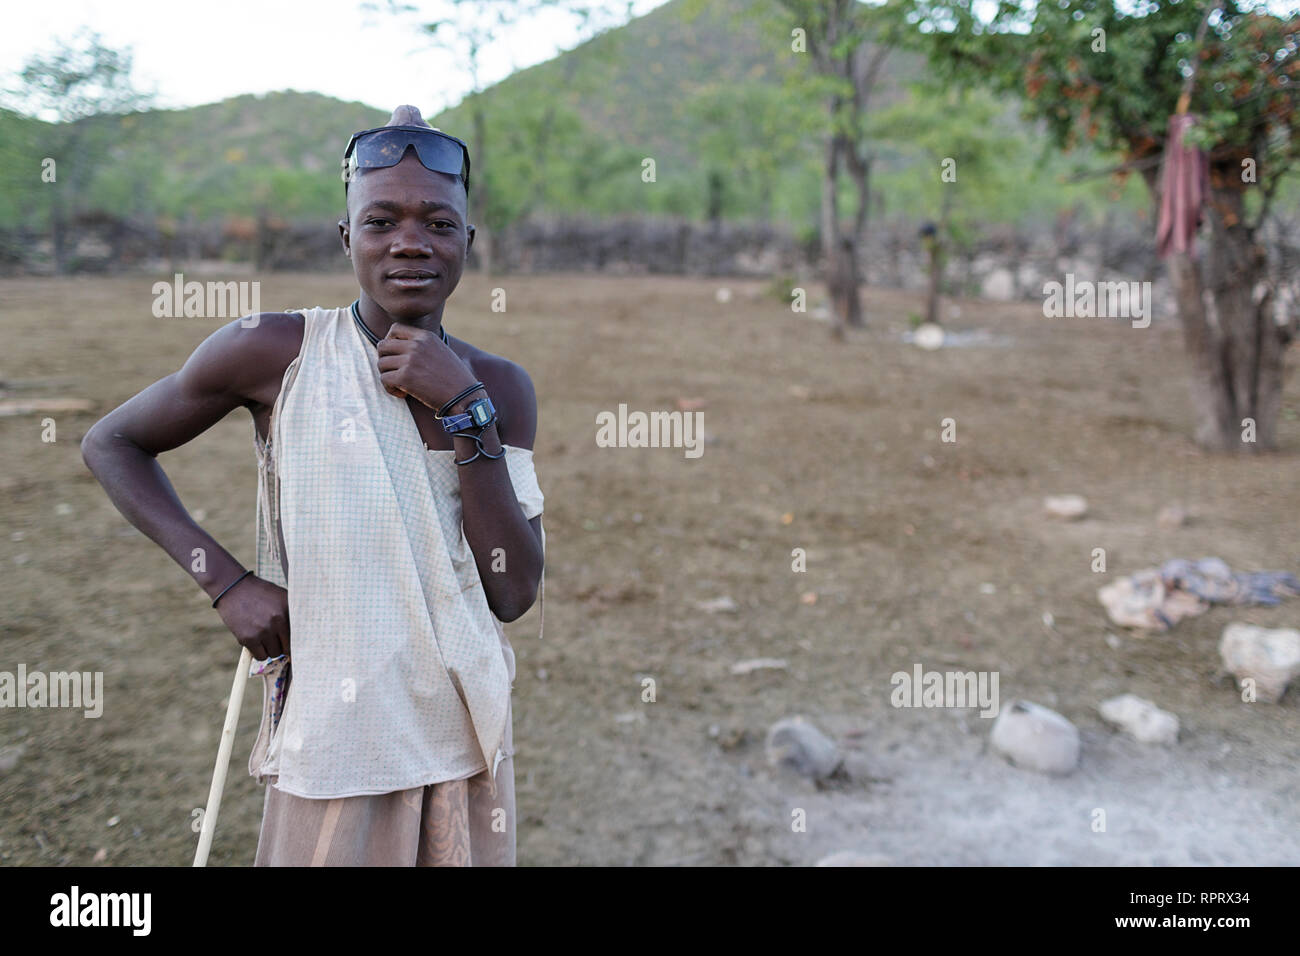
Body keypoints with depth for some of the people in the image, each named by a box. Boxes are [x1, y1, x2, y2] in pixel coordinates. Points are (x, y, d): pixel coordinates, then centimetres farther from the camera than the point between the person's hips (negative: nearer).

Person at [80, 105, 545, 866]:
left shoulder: (500, 387, -1)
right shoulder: (274, 354, -9)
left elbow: (514, 594, -9)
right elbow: (110, 444, 3)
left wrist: (465, 410, -17)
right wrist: (227, 580, -9)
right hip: (328, 741, -2)